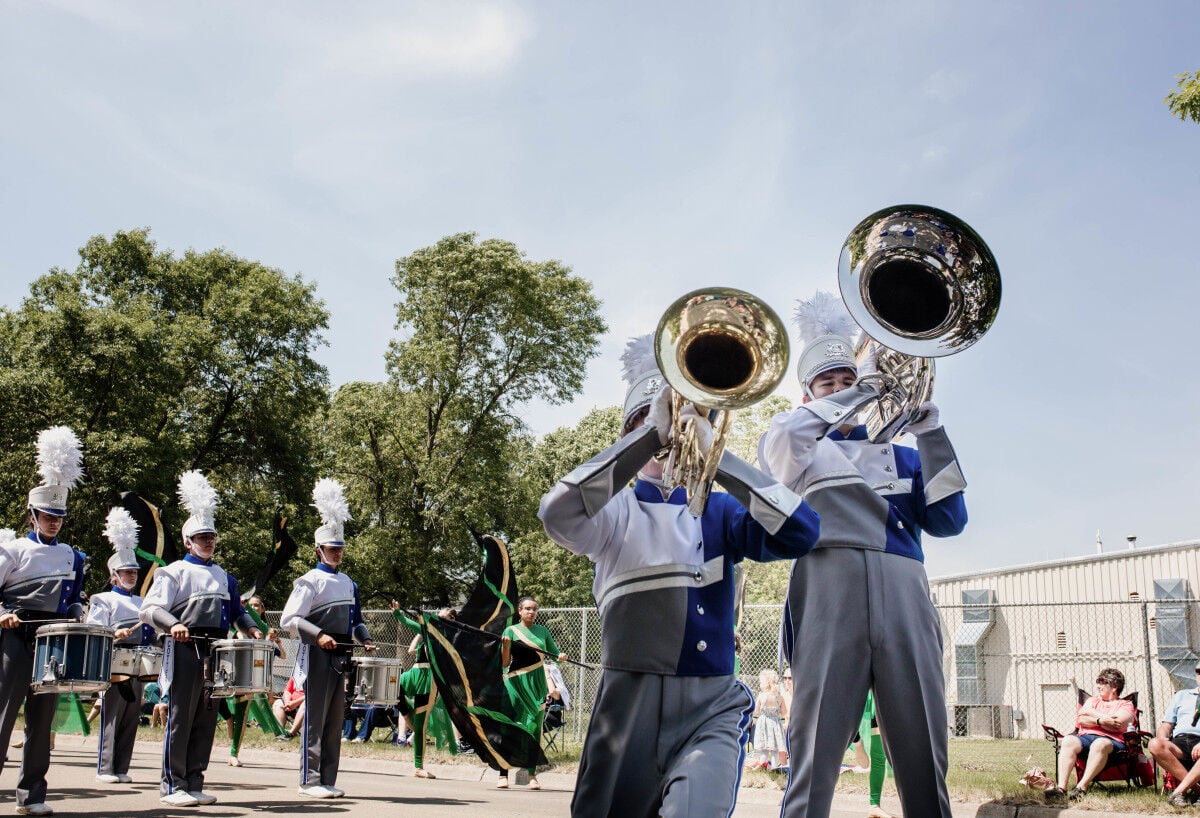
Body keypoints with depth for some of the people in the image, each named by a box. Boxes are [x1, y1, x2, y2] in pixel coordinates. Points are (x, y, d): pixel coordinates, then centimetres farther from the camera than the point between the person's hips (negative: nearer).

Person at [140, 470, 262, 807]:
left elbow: (236, 612, 23)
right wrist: (173, 625, -28)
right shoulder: (173, 573, 0)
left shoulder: (223, 577, 19)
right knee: (180, 719, -3)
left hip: (215, 653, 6)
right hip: (185, 650, -6)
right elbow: (150, 608, -10)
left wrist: (252, 629, 3)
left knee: (206, 720, 8)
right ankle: (173, 785, 4)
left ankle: (194, 783, 15)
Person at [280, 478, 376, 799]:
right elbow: (289, 619, -13)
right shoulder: (309, 581, -7)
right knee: (315, 719, -4)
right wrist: (319, 635, -24)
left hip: (340, 657, 7)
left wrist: (365, 639, 5)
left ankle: (327, 780, 16)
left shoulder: (348, 583, 15)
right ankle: (309, 781, 3)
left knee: (335, 721, 10)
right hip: (318, 655, -7)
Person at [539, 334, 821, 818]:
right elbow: (557, 515, -20)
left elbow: (798, 534, -8)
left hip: (713, 709, 1)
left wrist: (717, 454, -14)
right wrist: (652, 434, -22)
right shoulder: (615, 510, 4)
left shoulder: (718, 511, 10)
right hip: (631, 709, 0)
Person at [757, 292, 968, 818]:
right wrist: (856, 394, -4)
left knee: (925, 763, -1)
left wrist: (927, 427, 7)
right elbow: (777, 444, -6)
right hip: (830, 592, -3)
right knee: (814, 761, -9)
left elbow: (947, 520, 12)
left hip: (905, 598, 3)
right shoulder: (803, 449, 21)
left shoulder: (900, 456, 28)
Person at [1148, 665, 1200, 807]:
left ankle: (1180, 791, -34)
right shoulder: (1182, 695, 29)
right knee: (1155, 744, -32)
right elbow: (1165, 725, 24)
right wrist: (1162, 738, -1)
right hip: (1179, 743, 3)